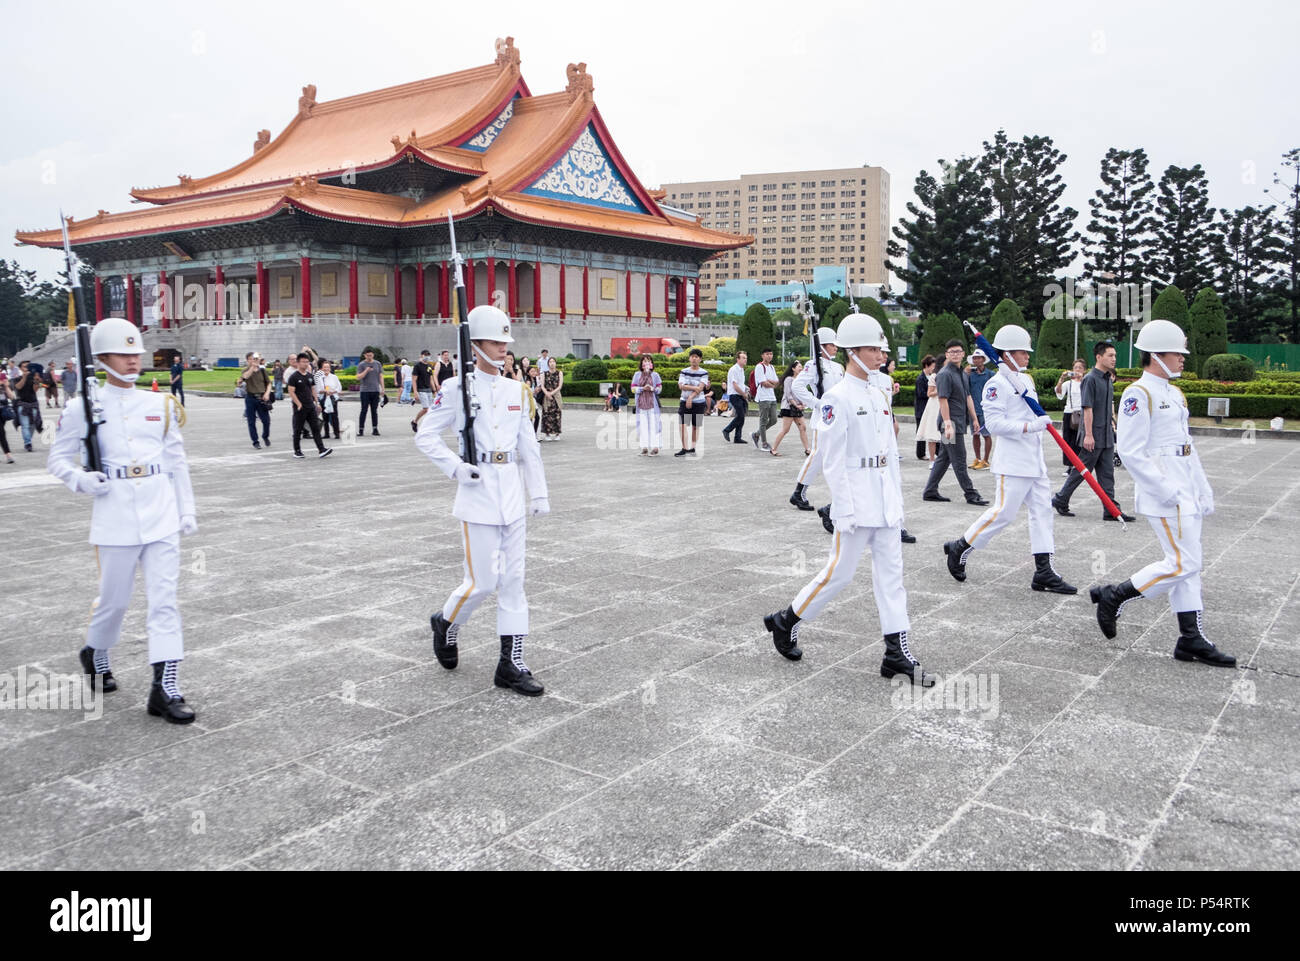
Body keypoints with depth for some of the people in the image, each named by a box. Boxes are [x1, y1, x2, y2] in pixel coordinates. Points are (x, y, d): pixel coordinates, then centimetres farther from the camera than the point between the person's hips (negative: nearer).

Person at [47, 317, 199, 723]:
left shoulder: (161, 404, 9)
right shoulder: (85, 408, 0)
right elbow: (57, 458, 6)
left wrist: (186, 509, 9)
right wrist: (80, 479, -14)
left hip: (162, 514, 2)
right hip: (116, 514, -2)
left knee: (165, 599, -3)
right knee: (115, 599, 9)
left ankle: (165, 688, 0)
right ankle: (95, 656, 41)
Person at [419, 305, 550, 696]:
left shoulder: (517, 390, 10)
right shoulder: (457, 388, -5)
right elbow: (425, 435, -2)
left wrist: (539, 493, 11)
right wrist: (456, 468, -14)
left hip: (512, 493, 5)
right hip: (478, 492, -5)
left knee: (513, 579, 6)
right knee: (482, 581, -4)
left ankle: (512, 664, 13)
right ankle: (446, 623, 28)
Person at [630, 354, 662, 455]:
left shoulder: (655, 375, 8)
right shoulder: (637, 375, 9)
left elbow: (660, 388, 6)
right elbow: (633, 388, 4)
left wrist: (652, 389, -15)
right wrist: (643, 388, -12)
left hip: (652, 403, -1)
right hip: (641, 403, 1)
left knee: (653, 424, -6)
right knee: (643, 424, 1)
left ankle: (655, 447, -4)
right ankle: (644, 447, 6)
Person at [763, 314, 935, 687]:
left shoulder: (879, 396, 13)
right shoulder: (837, 398, -12)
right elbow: (833, 460, -14)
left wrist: (897, 500, 15)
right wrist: (844, 511, -17)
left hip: (885, 500, 8)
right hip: (856, 499, -8)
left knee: (891, 574, 7)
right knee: (840, 572, 1)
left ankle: (897, 653, 12)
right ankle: (785, 622, 20)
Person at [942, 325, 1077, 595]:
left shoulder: (1027, 379, 17)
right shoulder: (997, 384, -11)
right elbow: (995, 423, -19)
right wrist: (1029, 426, -24)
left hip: (1035, 459, 9)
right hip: (1013, 462, -9)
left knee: (1042, 511, 5)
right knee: (1004, 512, -8)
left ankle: (1044, 572, 8)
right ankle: (960, 548, 8)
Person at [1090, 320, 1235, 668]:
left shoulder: (1175, 394, 16)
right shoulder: (1138, 394, -13)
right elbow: (1131, 452, -19)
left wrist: (1204, 490, 17)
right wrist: (1166, 491, -20)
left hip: (1187, 492, 9)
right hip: (1164, 495, -9)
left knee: (1187, 564, 10)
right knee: (1183, 565, -10)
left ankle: (1191, 639, 15)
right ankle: (1113, 596, 4)